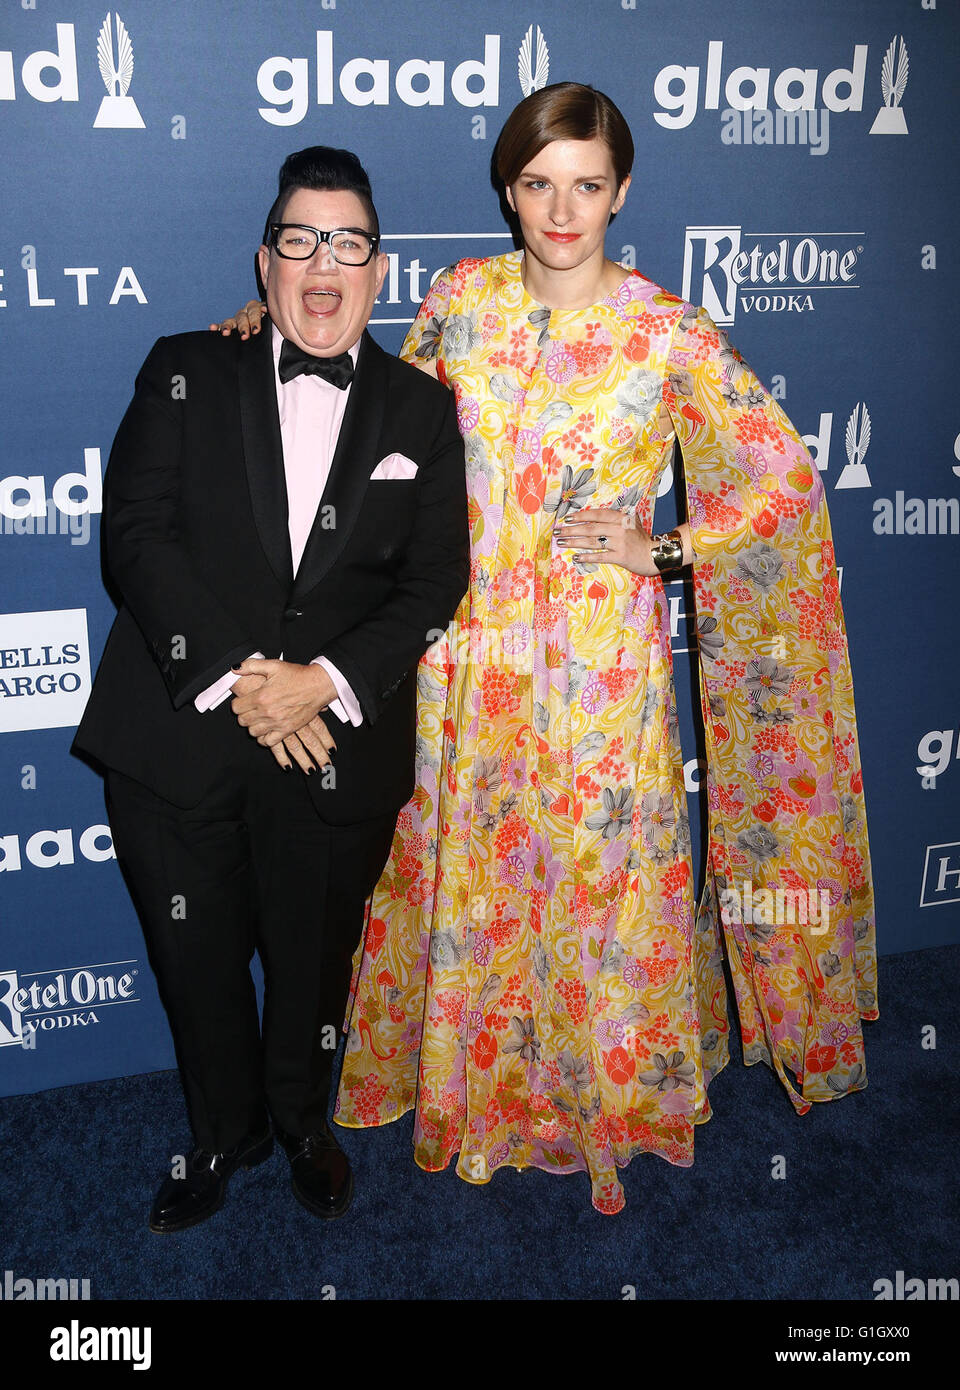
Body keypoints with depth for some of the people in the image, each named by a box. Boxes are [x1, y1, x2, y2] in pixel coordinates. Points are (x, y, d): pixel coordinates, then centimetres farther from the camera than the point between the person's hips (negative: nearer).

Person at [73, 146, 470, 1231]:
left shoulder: (420, 411, 6)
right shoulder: (186, 374, 4)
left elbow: (435, 579, -2)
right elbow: (137, 533, -6)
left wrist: (326, 683, -16)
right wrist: (231, 675, -18)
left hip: (338, 750, 0)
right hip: (180, 731, 0)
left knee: (314, 960, 15)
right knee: (196, 958, 14)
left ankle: (301, 1122, 45)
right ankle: (225, 1133, 41)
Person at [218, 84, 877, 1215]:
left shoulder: (670, 335, -8)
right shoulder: (461, 298, 1)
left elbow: (787, 480, -3)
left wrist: (663, 547, -11)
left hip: (602, 663, -2)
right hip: (469, 650, 3)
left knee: (600, 879, 9)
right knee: (466, 870, 13)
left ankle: (610, 1090, 35)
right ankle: (476, 1085, 37)